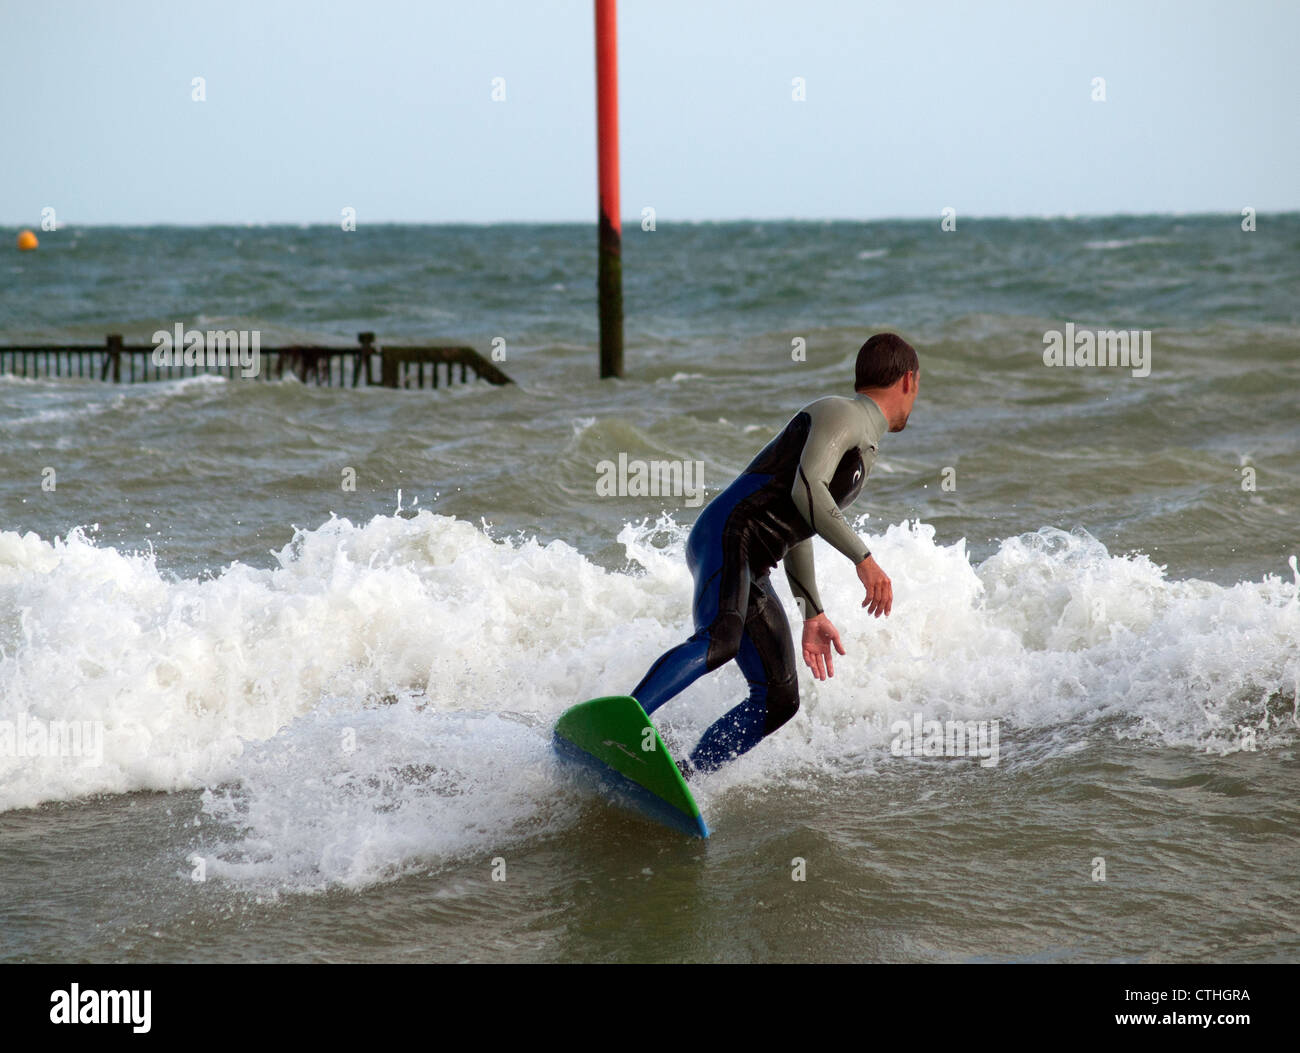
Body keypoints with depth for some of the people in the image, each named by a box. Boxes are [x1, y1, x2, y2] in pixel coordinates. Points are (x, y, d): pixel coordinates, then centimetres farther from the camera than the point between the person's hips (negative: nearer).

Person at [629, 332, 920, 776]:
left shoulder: (863, 445, 29)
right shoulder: (840, 414, -2)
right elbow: (805, 490, -19)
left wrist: (813, 614, 33)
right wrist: (863, 558, -21)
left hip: (749, 571, 10)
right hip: (726, 535, -10)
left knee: (778, 701, 1)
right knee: (719, 641, -36)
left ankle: (677, 778, -4)